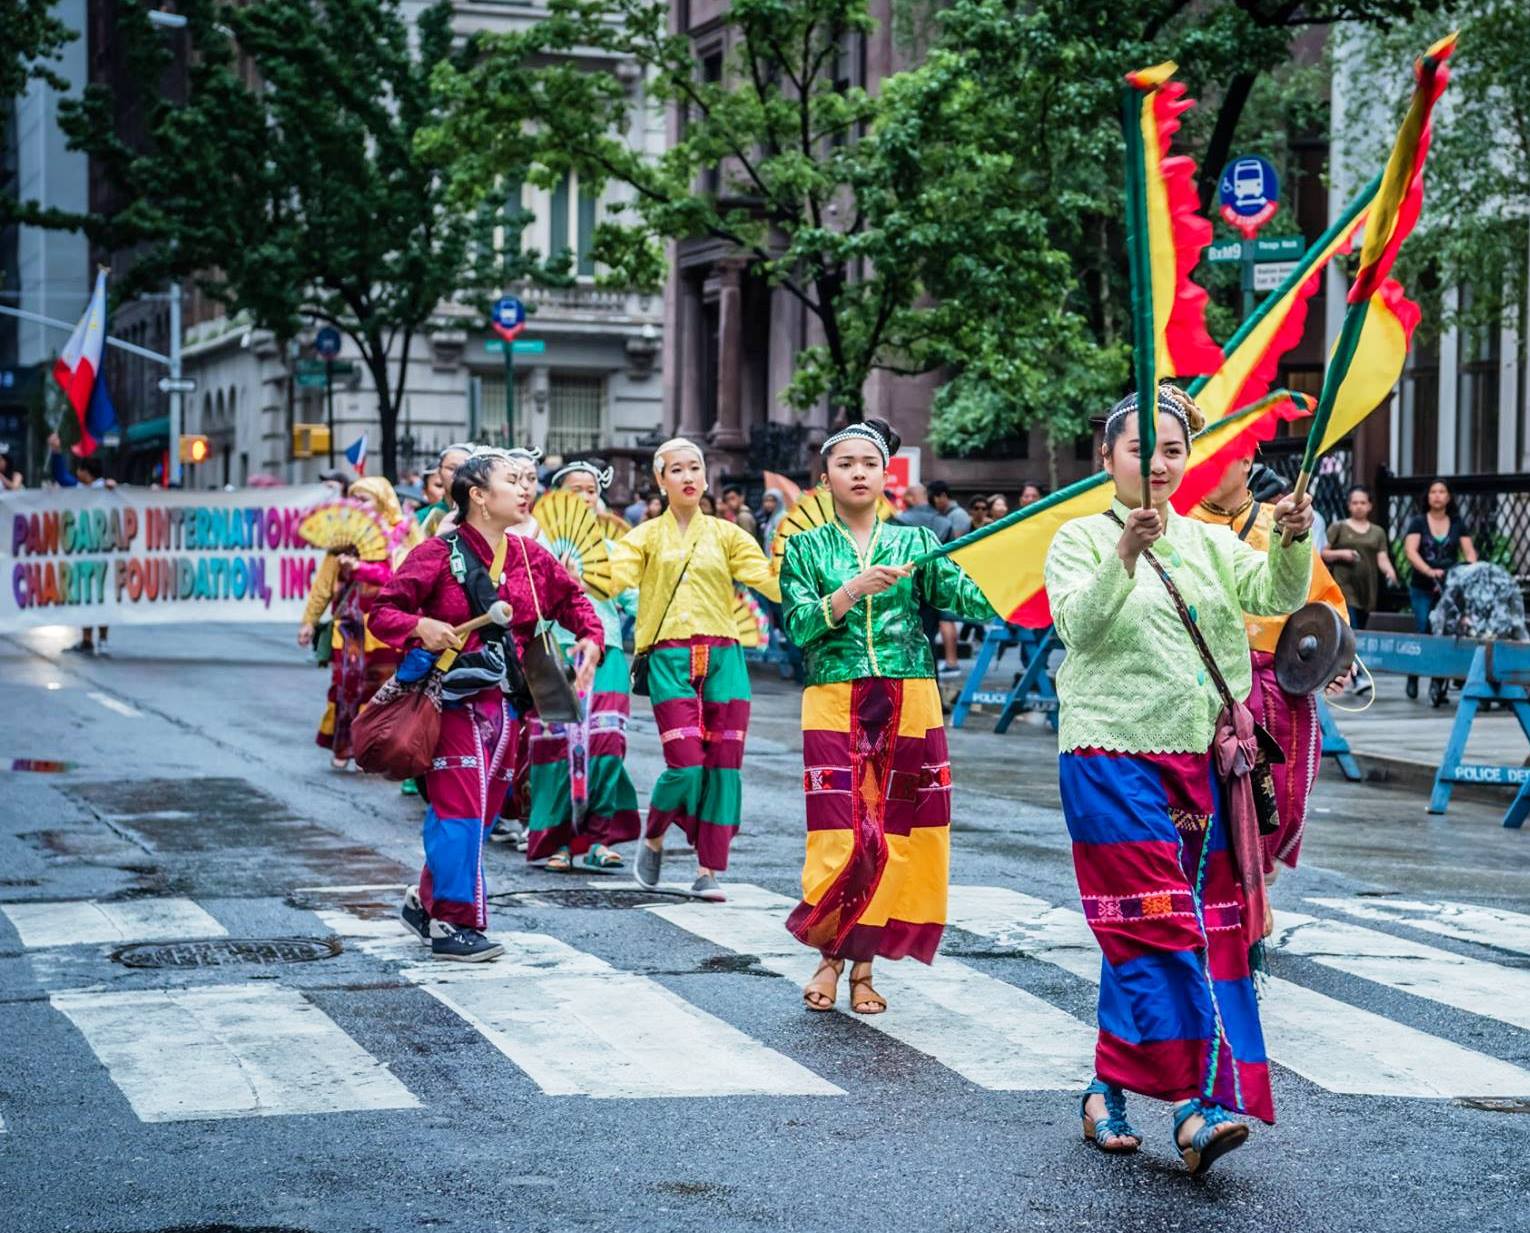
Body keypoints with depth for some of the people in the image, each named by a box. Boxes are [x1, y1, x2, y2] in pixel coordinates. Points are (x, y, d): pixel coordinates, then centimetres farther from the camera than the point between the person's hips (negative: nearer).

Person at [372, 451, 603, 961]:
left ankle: (426, 901, 27)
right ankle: (453, 925, -6)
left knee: (485, 812, 11)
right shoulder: (440, 554, -8)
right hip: (454, 699, -7)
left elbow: (572, 597, 23)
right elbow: (383, 612, -8)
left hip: (505, 703, 7)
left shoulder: (530, 556, 10)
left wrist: (590, 638, 4)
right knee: (460, 807, -11)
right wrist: (420, 627, -26)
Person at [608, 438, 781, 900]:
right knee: (685, 765, -12)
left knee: (722, 766, -2)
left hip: (723, 658, 2)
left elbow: (771, 581, 1)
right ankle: (652, 838, 17)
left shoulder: (726, 534, 11)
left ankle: (708, 871, 8)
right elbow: (614, 577, -9)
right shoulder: (648, 536, 8)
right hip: (670, 658, -2)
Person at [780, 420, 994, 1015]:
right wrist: (853, 590, -22)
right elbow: (800, 625, -7)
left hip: (910, 707, 2)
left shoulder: (915, 542, 11)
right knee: (846, 839, -9)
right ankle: (830, 955, 12)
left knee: (902, 837, 1)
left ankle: (862, 963, 14)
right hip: (835, 706, -2)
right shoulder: (806, 548, 8)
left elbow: (964, 597, -4)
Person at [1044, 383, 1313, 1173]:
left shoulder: (1210, 543, 15)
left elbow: (1274, 595, 0)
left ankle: (1109, 1091, 14)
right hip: (1113, 755, -5)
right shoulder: (1081, 539, 2)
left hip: (1202, 761, 5)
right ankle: (1197, 1103, -19)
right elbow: (1078, 624, -14)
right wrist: (1125, 555, -28)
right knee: (1160, 924, -13)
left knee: (1209, 926, 5)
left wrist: (1293, 539, -19)